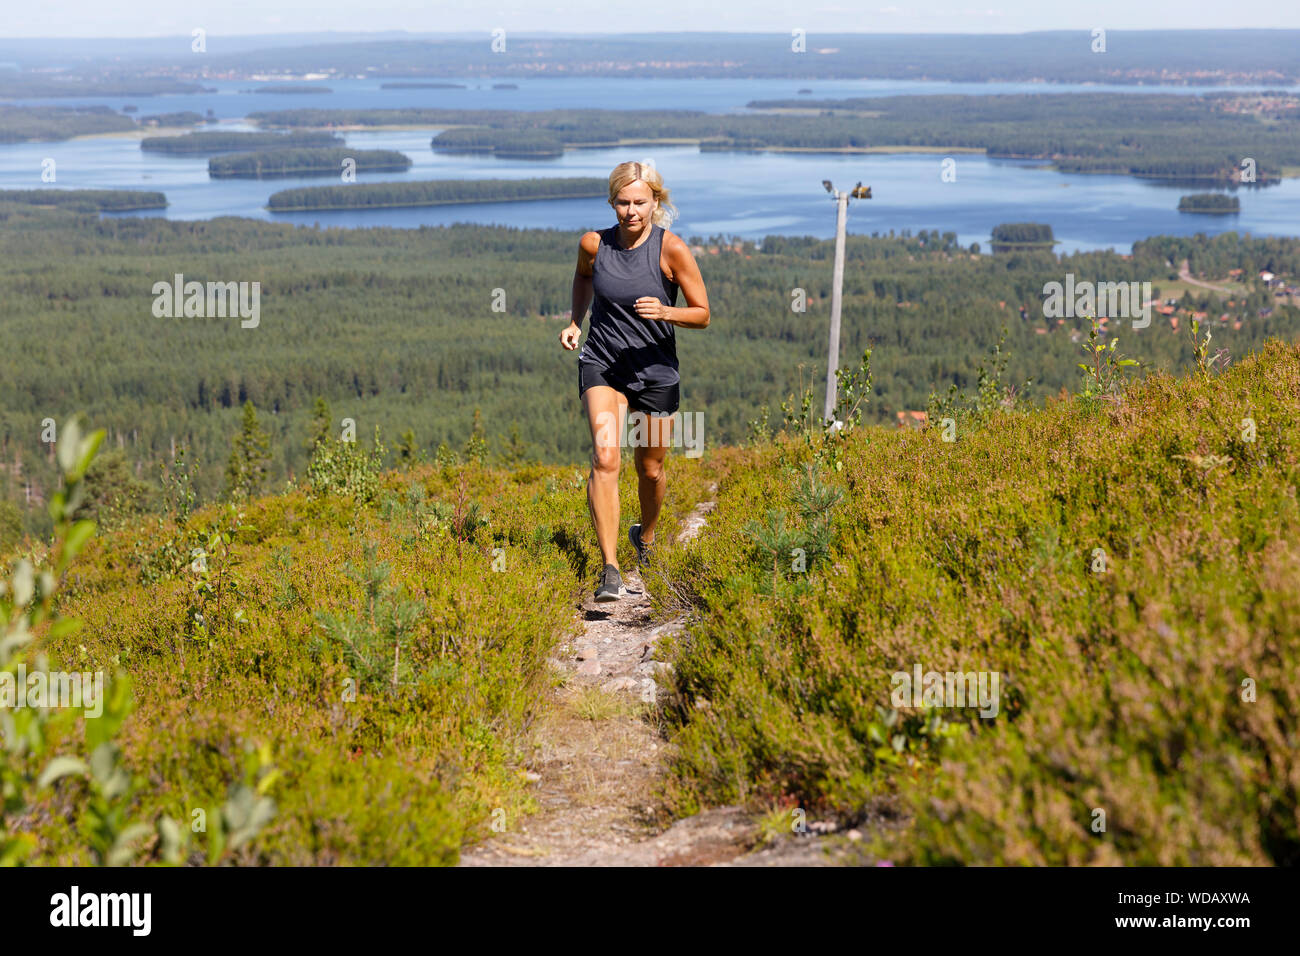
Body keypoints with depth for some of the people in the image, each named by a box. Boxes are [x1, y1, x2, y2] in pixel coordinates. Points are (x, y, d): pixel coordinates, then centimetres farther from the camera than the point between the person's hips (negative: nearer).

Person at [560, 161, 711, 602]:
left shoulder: (671, 250, -13)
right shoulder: (594, 244, -6)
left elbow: (702, 314, -6)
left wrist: (665, 311, -25)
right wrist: (575, 322, 7)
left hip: (655, 371, 0)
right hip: (601, 365, 0)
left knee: (651, 469, 14)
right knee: (605, 458, -20)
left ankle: (646, 535, 47)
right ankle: (610, 569, -23)